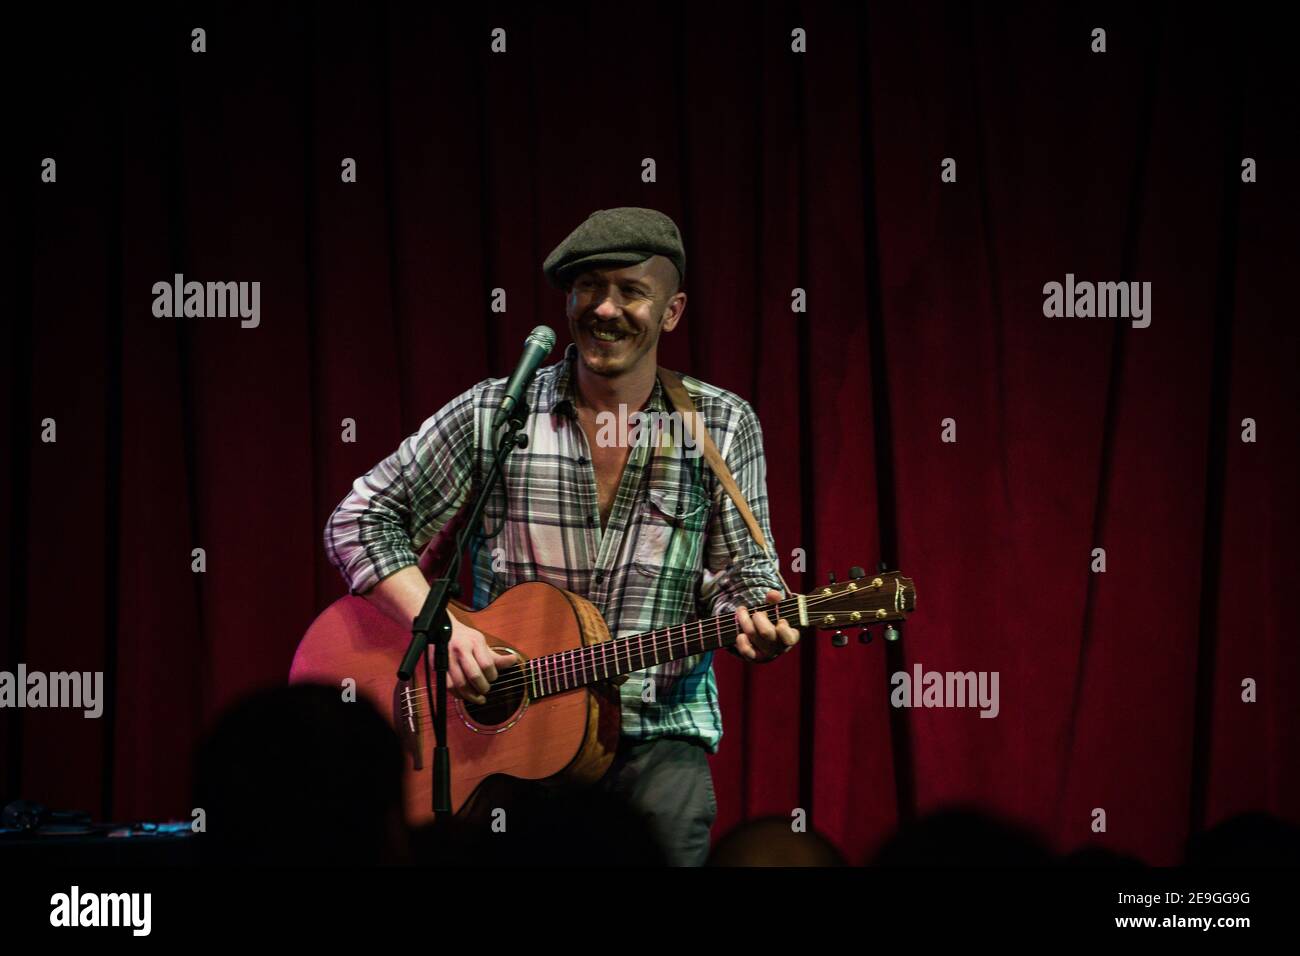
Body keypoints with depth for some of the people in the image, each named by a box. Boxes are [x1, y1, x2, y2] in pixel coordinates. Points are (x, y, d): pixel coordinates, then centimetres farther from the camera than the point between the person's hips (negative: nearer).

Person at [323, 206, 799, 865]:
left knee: (673, 830, -24)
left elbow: (740, 575, 8)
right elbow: (361, 520, 4)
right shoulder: (491, 415, 2)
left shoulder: (723, 427, 6)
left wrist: (750, 619, -16)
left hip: (655, 730, 1)